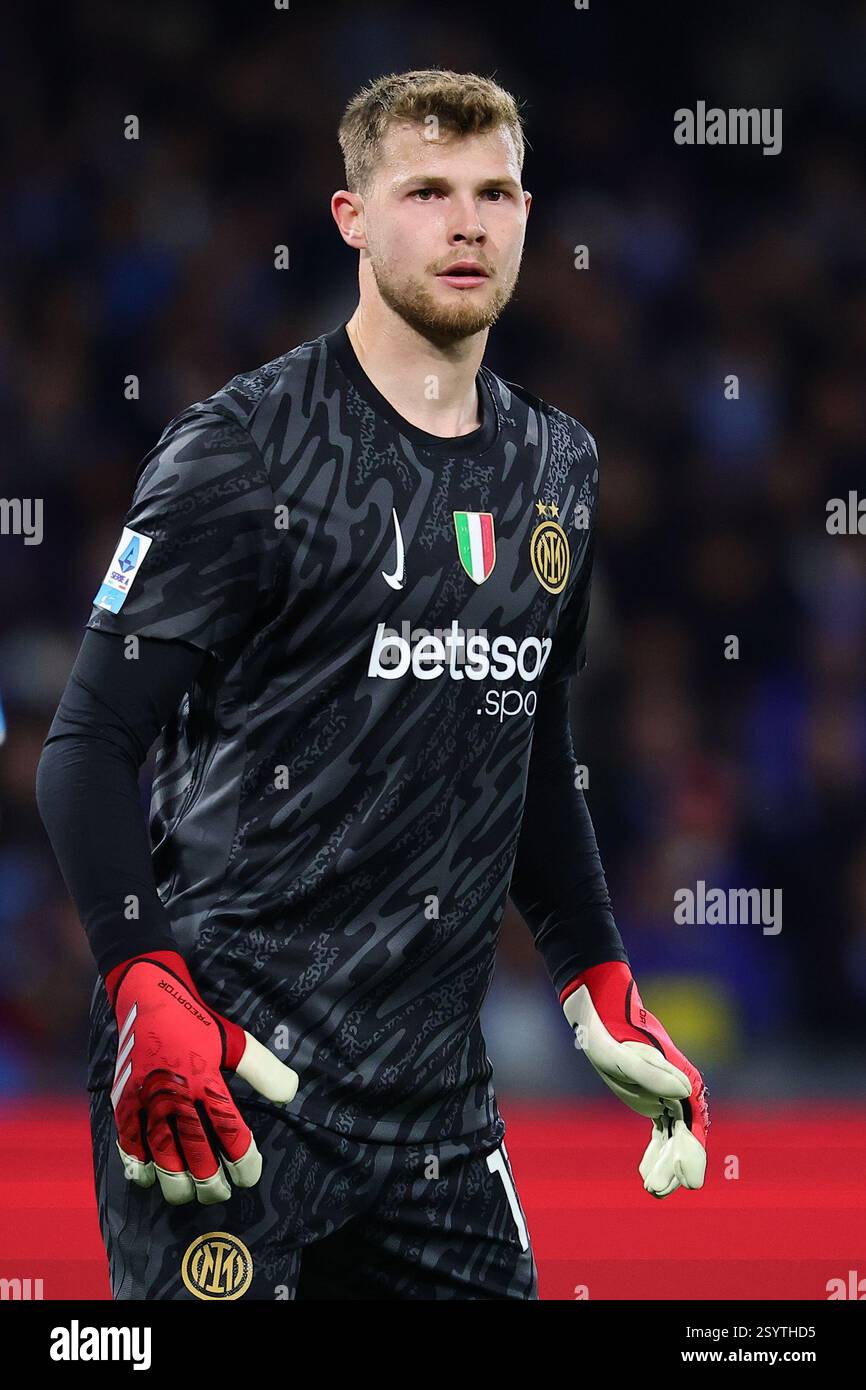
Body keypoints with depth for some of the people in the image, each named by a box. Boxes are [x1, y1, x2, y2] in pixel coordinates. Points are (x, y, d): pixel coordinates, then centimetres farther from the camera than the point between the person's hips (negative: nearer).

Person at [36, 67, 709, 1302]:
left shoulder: (559, 470, 13)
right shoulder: (242, 452, -7)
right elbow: (89, 747, -10)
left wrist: (601, 989, 19)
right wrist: (146, 991, -22)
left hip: (435, 1093, 6)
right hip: (233, 1067, -6)